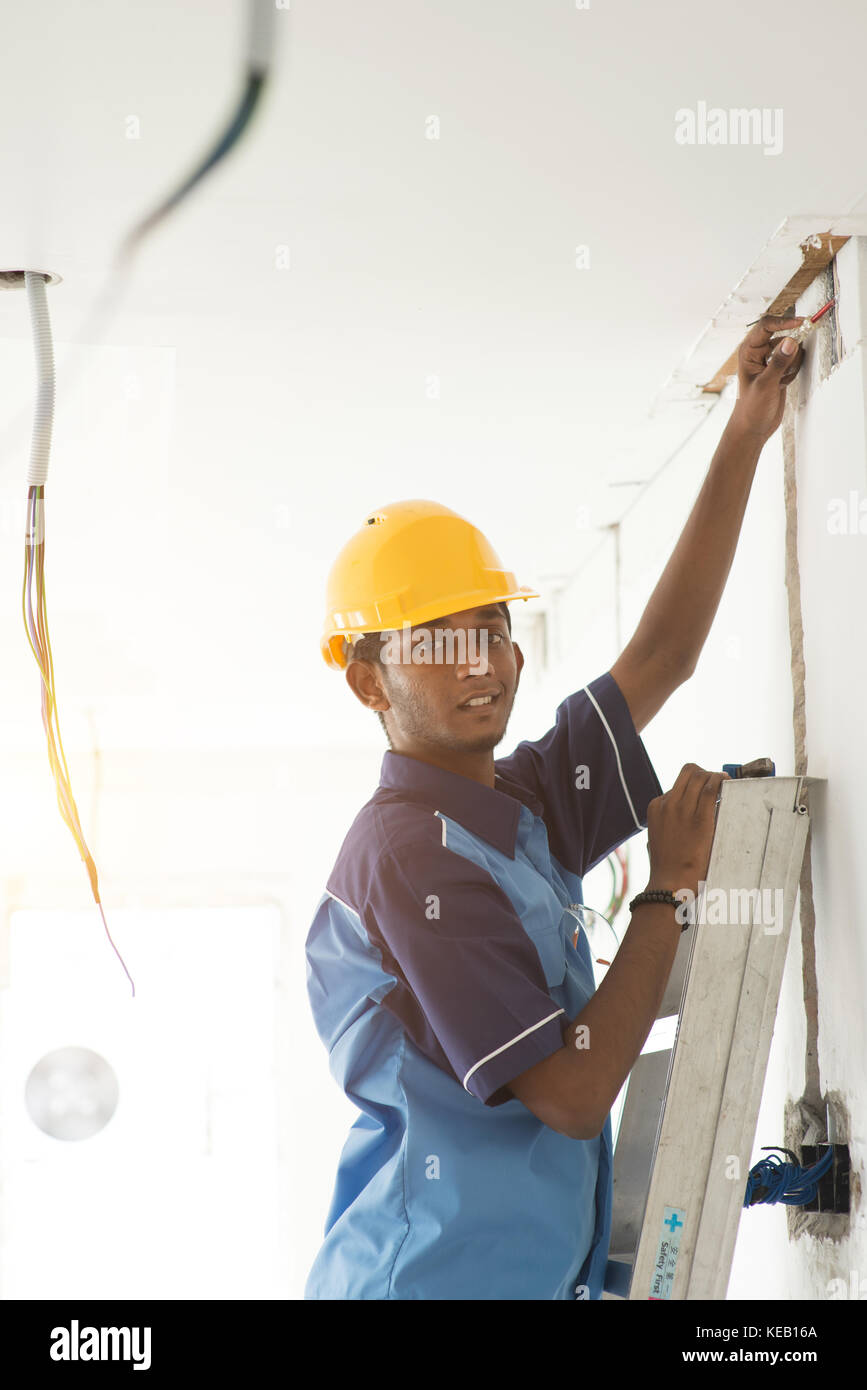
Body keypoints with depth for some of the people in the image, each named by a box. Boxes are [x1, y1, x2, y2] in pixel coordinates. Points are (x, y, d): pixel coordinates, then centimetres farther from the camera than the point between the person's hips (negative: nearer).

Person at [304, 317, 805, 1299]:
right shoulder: (411, 852, -18)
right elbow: (572, 1093, -19)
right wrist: (671, 885, -10)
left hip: (540, 1272, 8)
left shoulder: (518, 805, 7)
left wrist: (746, 437, 13)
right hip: (433, 1280, -8)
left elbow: (661, 657, 14)